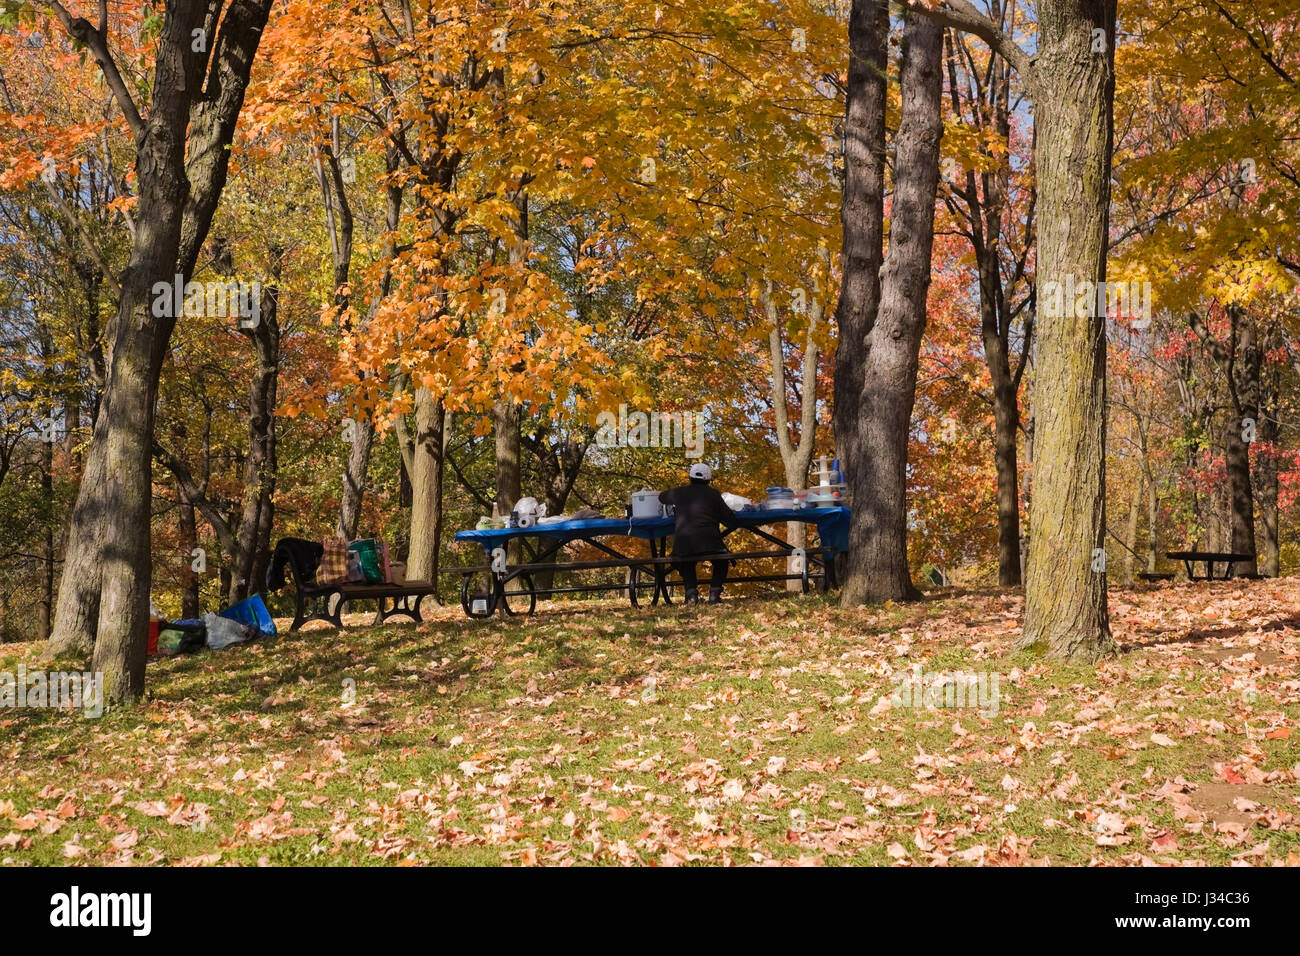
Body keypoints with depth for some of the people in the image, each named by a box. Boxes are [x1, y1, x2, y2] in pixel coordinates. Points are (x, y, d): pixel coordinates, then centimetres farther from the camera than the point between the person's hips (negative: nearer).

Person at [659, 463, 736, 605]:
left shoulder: (679, 493, 17)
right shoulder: (712, 493, 10)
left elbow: (662, 497, 40)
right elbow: (730, 519, 8)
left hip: (682, 541, 2)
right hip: (707, 538, -2)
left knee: (686, 564, 31)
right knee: (721, 562, 24)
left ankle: (691, 592, 9)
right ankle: (715, 591, 5)